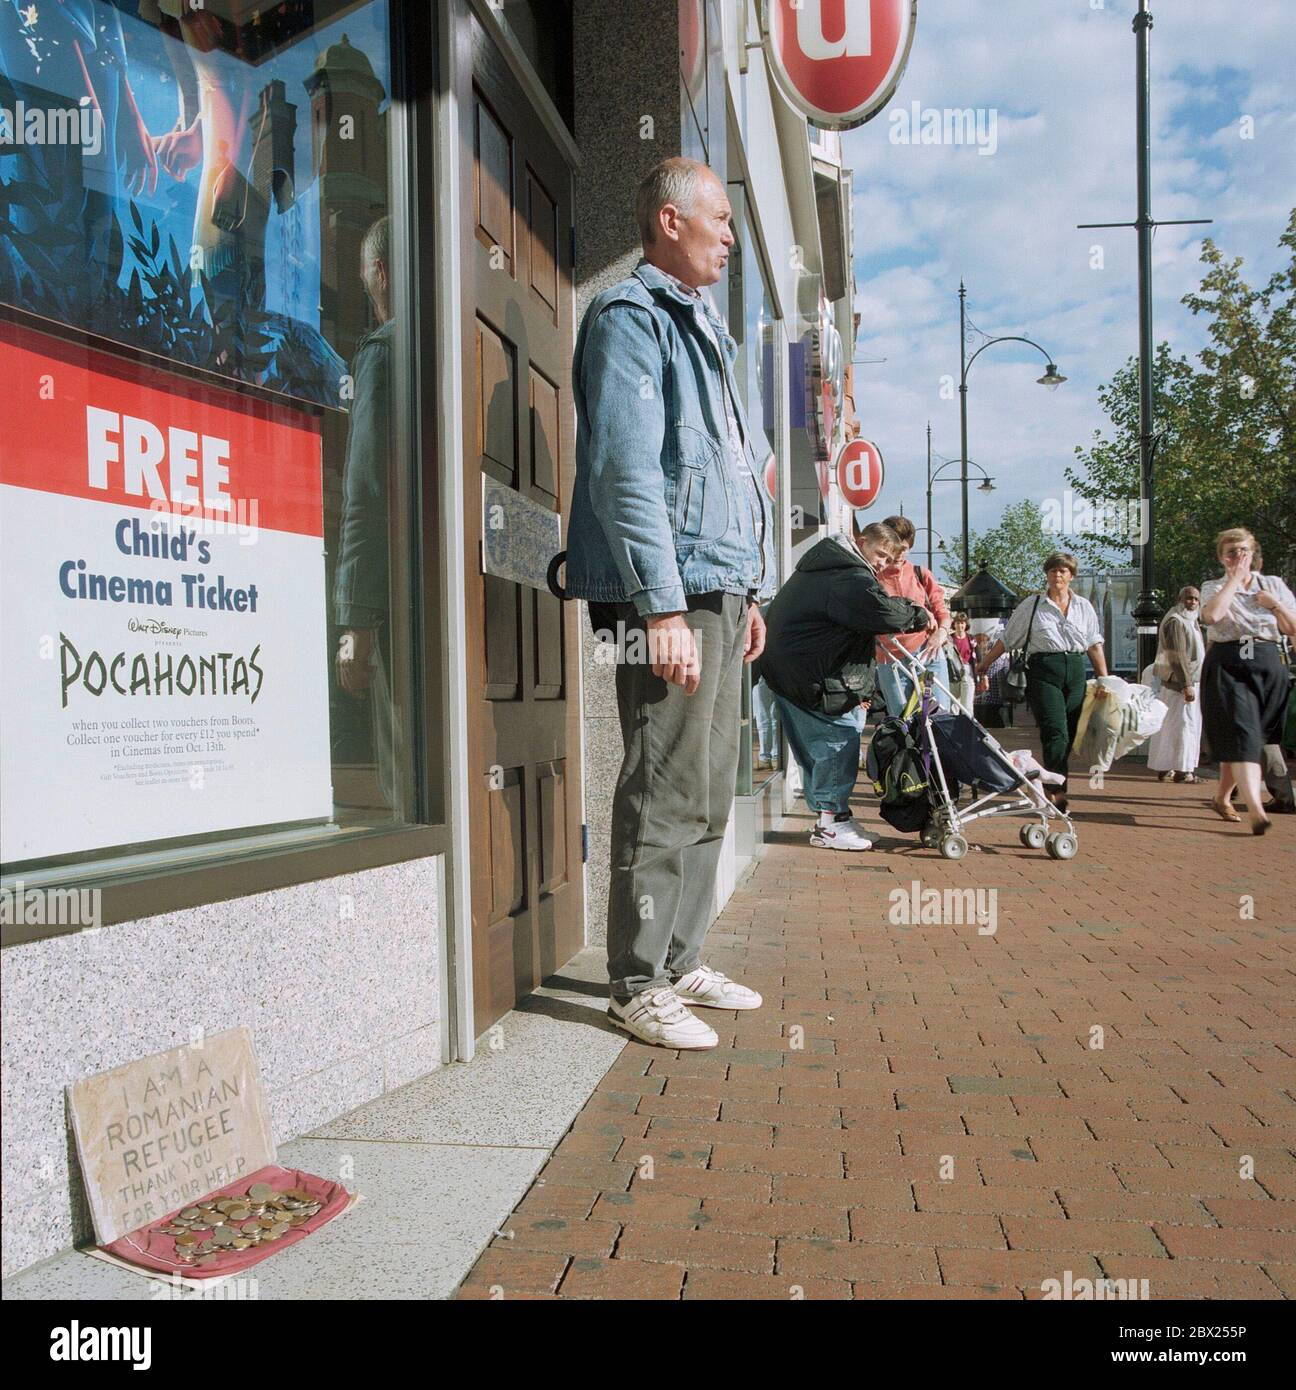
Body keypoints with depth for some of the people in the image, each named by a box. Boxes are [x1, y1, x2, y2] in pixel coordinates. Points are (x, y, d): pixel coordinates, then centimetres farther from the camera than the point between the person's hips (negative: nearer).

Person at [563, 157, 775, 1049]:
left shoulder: (701, 327, 24)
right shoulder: (631, 318, -5)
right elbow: (626, 472, -16)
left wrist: (750, 590, 21)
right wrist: (663, 606, -21)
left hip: (718, 594, 10)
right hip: (670, 600, -10)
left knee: (709, 792, 12)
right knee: (667, 793, -6)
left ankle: (681, 962, 24)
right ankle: (639, 985, 5)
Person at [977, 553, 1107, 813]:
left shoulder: (1083, 606, 15)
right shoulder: (1032, 604, 7)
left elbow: (1095, 645, 14)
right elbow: (1007, 639, 12)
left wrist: (1105, 679, 8)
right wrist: (985, 663, 12)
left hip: (1075, 671, 4)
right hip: (1043, 671, -4)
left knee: (1069, 735, 3)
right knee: (1056, 732, -17)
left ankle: (1049, 789, 14)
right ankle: (1058, 793, -19)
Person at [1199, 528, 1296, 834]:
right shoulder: (1213, 588, 6)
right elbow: (1212, 615, -18)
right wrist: (1234, 579, -8)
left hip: (1268, 667, 4)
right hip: (1227, 668, -3)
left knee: (1253, 739, 9)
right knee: (1242, 735, -17)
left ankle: (1222, 798, 29)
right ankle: (1256, 812, -29)